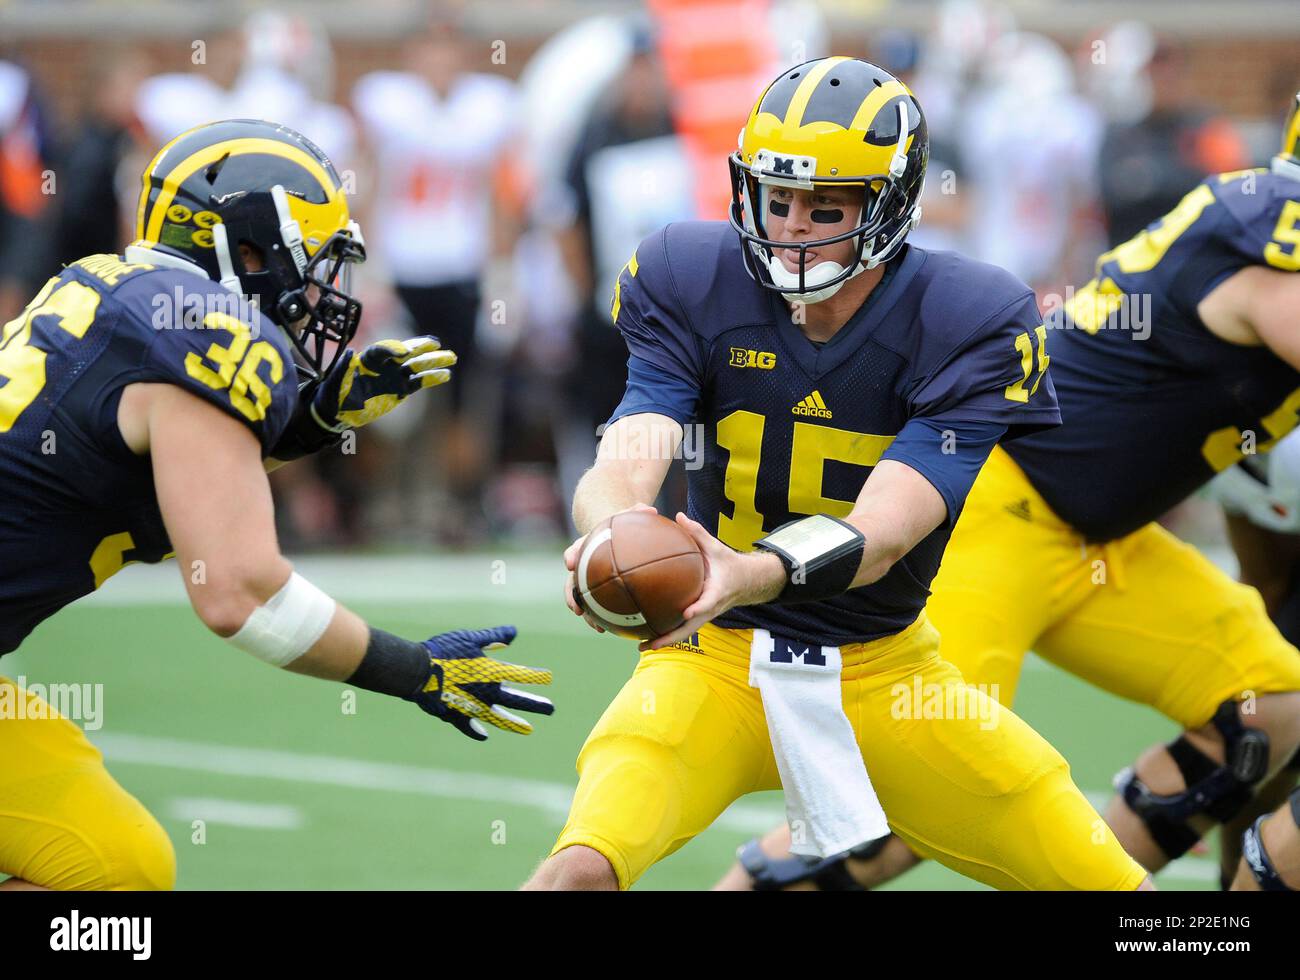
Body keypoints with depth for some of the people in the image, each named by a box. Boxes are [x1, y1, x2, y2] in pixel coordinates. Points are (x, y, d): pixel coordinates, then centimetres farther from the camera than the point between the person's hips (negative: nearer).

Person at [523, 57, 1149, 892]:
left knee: (1110, 883, -5)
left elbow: (881, 534, -25)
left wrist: (749, 575, -46)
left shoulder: (969, 324, -14)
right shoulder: (694, 285, -8)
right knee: (581, 871, -27)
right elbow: (624, 464, -20)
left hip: (887, 673, 1)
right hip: (720, 661, -1)